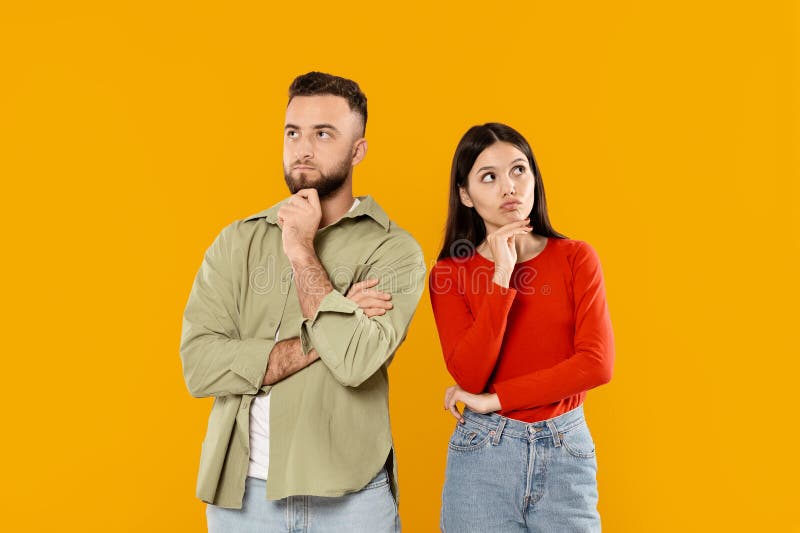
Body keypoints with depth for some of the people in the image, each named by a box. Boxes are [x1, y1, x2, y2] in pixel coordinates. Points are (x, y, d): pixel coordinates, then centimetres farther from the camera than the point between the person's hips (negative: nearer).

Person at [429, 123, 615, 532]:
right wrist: (501, 277, -19)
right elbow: (468, 376, -14)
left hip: (567, 454, 1)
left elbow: (597, 363, -11)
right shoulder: (449, 273, -2)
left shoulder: (576, 258, -1)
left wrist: (495, 398, -10)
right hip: (482, 453, 0)